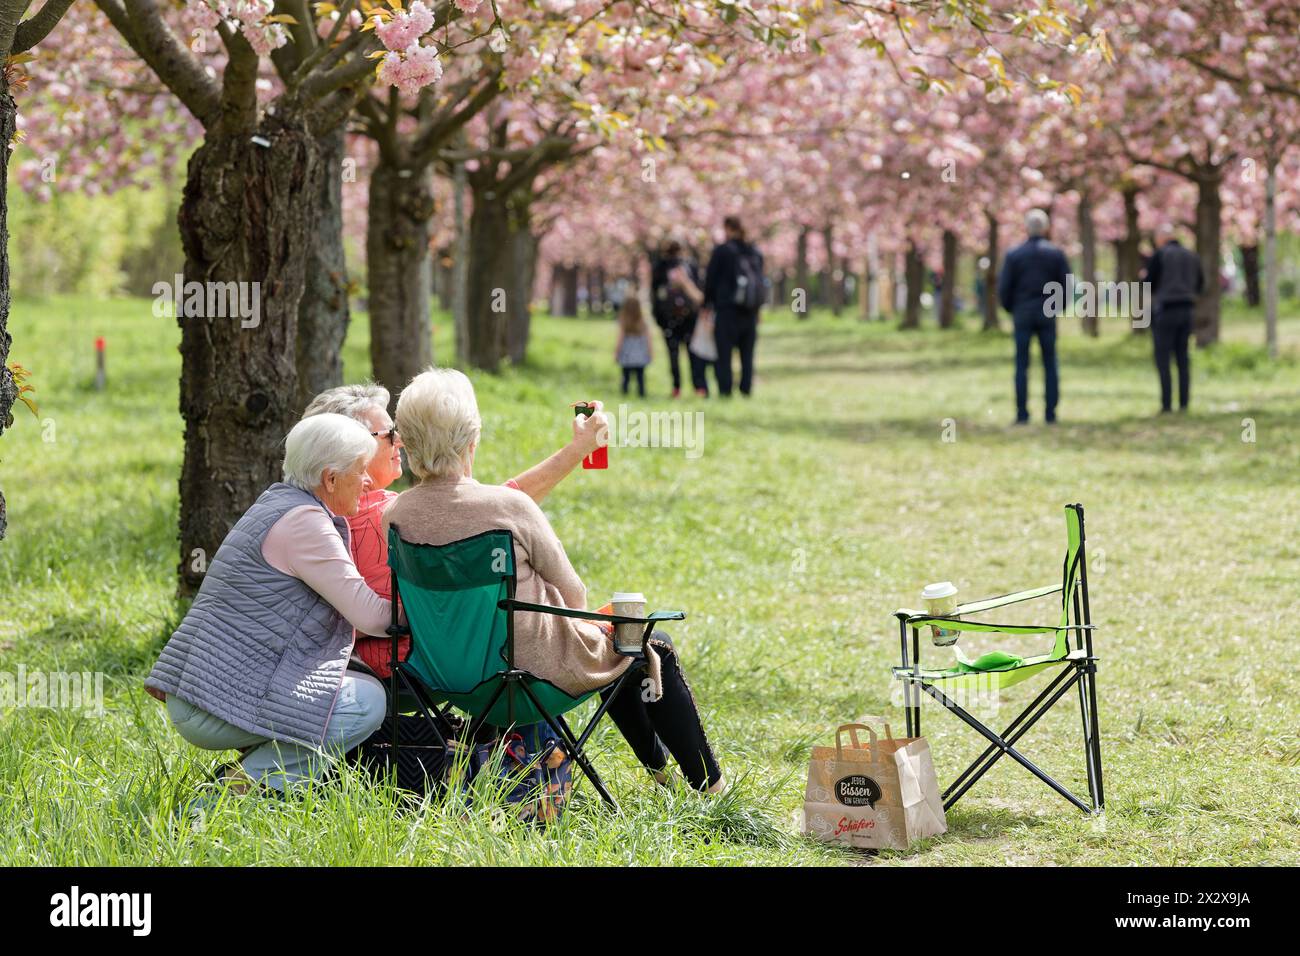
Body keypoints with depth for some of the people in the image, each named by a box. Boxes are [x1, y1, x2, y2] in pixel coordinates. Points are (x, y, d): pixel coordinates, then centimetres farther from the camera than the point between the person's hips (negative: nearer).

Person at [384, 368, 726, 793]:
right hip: (537, 670, -6)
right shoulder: (509, 506, -24)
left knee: (609, 646, 34)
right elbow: (574, 595, -10)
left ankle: (658, 764, 49)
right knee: (655, 647, 21)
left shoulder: (394, 517, -9)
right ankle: (709, 784, 31)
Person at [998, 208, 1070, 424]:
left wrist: (1010, 309, 12)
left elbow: (1003, 288, -4)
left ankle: (1022, 413, -3)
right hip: (1047, 316, 1)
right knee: (1050, 365, 5)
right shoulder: (1056, 254, 0)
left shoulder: (1013, 255, -2)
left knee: (1022, 366, 2)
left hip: (1022, 315, -1)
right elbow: (1067, 285, -1)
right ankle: (1050, 412, 1)